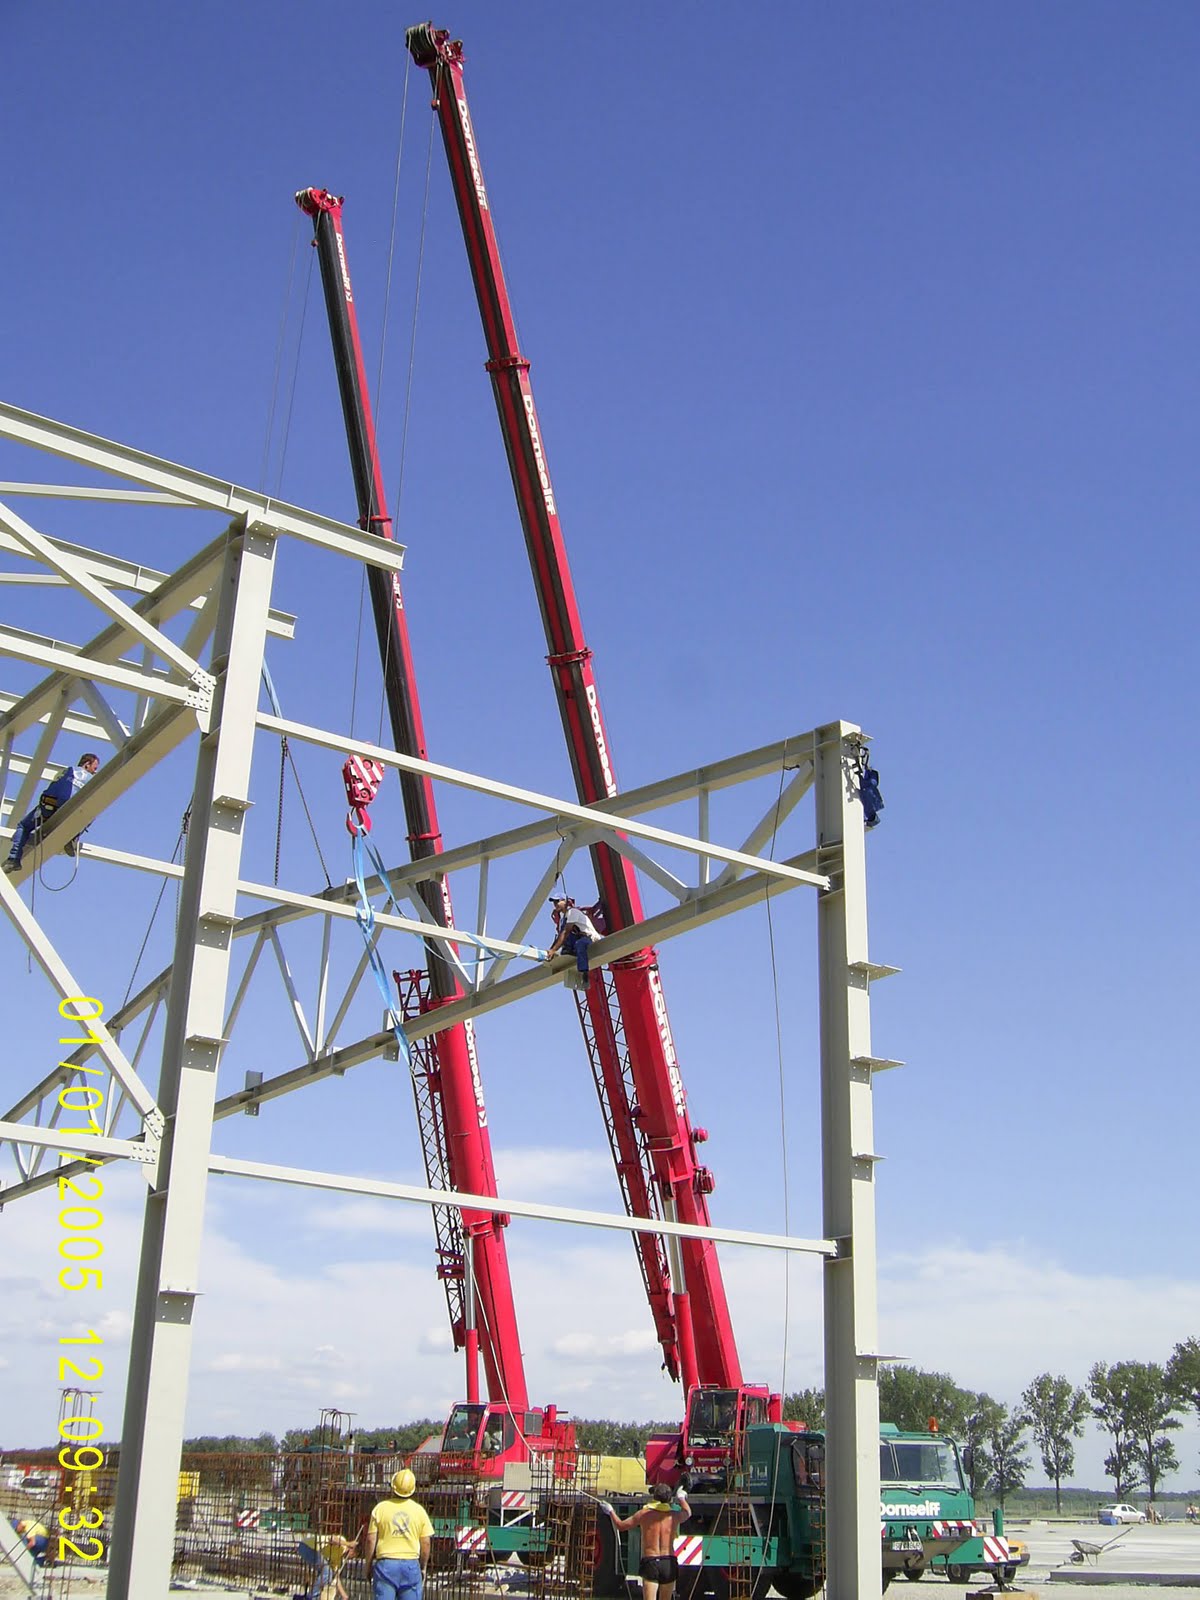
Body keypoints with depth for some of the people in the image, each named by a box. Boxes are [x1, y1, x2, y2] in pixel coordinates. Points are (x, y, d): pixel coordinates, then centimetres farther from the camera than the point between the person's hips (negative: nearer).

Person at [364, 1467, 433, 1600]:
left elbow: (371, 1540, -2)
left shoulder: (380, 1508, -1)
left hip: (385, 1564, -1)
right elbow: (426, 1542, 2)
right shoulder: (419, 1510, 2)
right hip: (411, 1564, 1)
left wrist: (368, 1566, 9)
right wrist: (423, 1567, 15)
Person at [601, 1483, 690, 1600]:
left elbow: (621, 1525, 8)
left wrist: (610, 1511, 25)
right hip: (669, 1563, 3)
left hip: (650, 1562, -3)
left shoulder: (644, 1514, -2)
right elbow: (687, 1512, 30)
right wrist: (682, 1497, 49)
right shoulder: (674, 1516, 5)